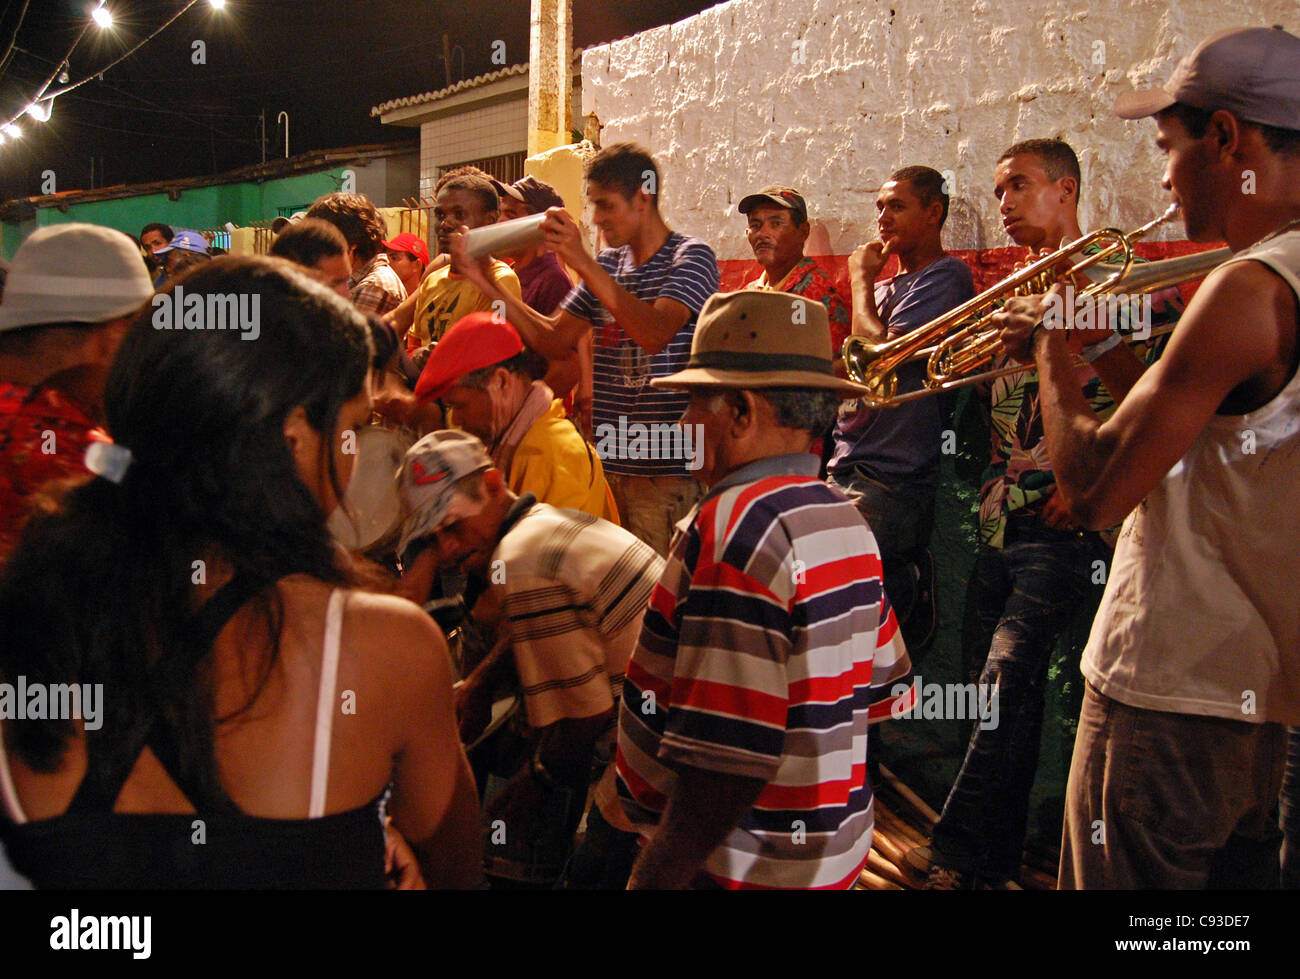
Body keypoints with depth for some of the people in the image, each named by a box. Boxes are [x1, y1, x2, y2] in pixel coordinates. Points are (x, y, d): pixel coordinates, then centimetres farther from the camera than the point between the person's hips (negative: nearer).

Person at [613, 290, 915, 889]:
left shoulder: (737, 528, -24)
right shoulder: (845, 521, 6)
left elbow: (726, 766, -28)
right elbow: (880, 696, 13)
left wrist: (651, 879, -21)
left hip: (744, 867, -9)